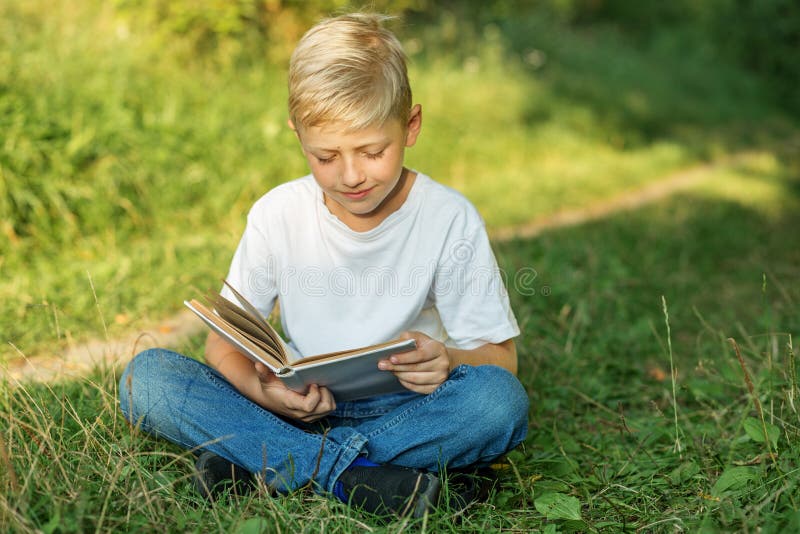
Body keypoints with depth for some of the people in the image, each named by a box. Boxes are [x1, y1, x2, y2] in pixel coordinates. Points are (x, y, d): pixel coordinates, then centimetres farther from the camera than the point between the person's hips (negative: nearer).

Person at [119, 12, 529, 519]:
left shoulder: (450, 219, -9)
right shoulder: (277, 215, -4)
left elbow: (499, 355, -4)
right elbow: (225, 339, -1)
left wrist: (448, 361, -29)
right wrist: (261, 389, -25)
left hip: (405, 409, -1)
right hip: (301, 408, 2)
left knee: (501, 400, -33)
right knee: (146, 376, -18)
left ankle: (264, 463, -24)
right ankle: (350, 475, -29)